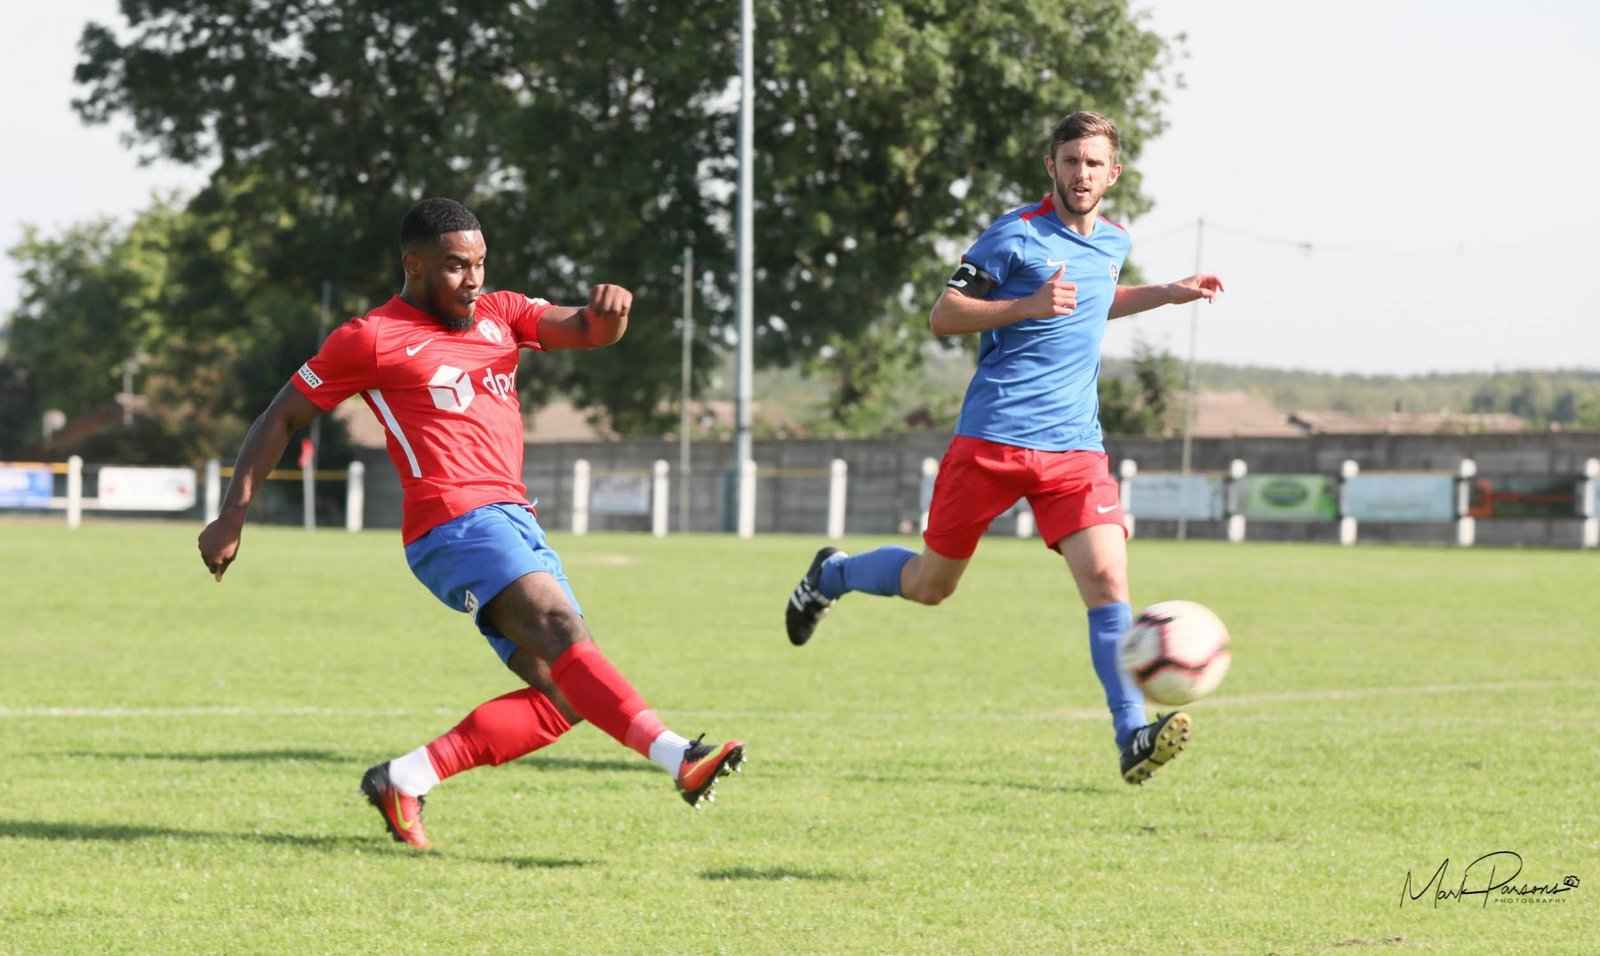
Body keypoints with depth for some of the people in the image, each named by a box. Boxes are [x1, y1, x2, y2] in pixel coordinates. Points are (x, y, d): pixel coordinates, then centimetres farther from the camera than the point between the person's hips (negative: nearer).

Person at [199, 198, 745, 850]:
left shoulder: (499, 313, 20)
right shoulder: (371, 339, 4)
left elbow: (586, 331, 10)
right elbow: (282, 419, 11)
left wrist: (608, 311, -15)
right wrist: (233, 515, 4)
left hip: (516, 523, 8)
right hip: (455, 524, -8)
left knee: (564, 698, -3)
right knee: (562, 631, -28)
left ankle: (406, 779, 2)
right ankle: (681, 759, -44)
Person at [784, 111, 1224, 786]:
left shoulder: (1114, 242, 13)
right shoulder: (1016, 234, -7)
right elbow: (943, 316, -9)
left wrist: (1166, 295, 23)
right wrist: (1028, 306, -20)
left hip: (1075, 448, 4)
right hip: (991, 440, -4)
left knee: (1106, 578, -16)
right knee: (929, 585, 9)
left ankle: (1133, 740, -20)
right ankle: (831, 574, 39)